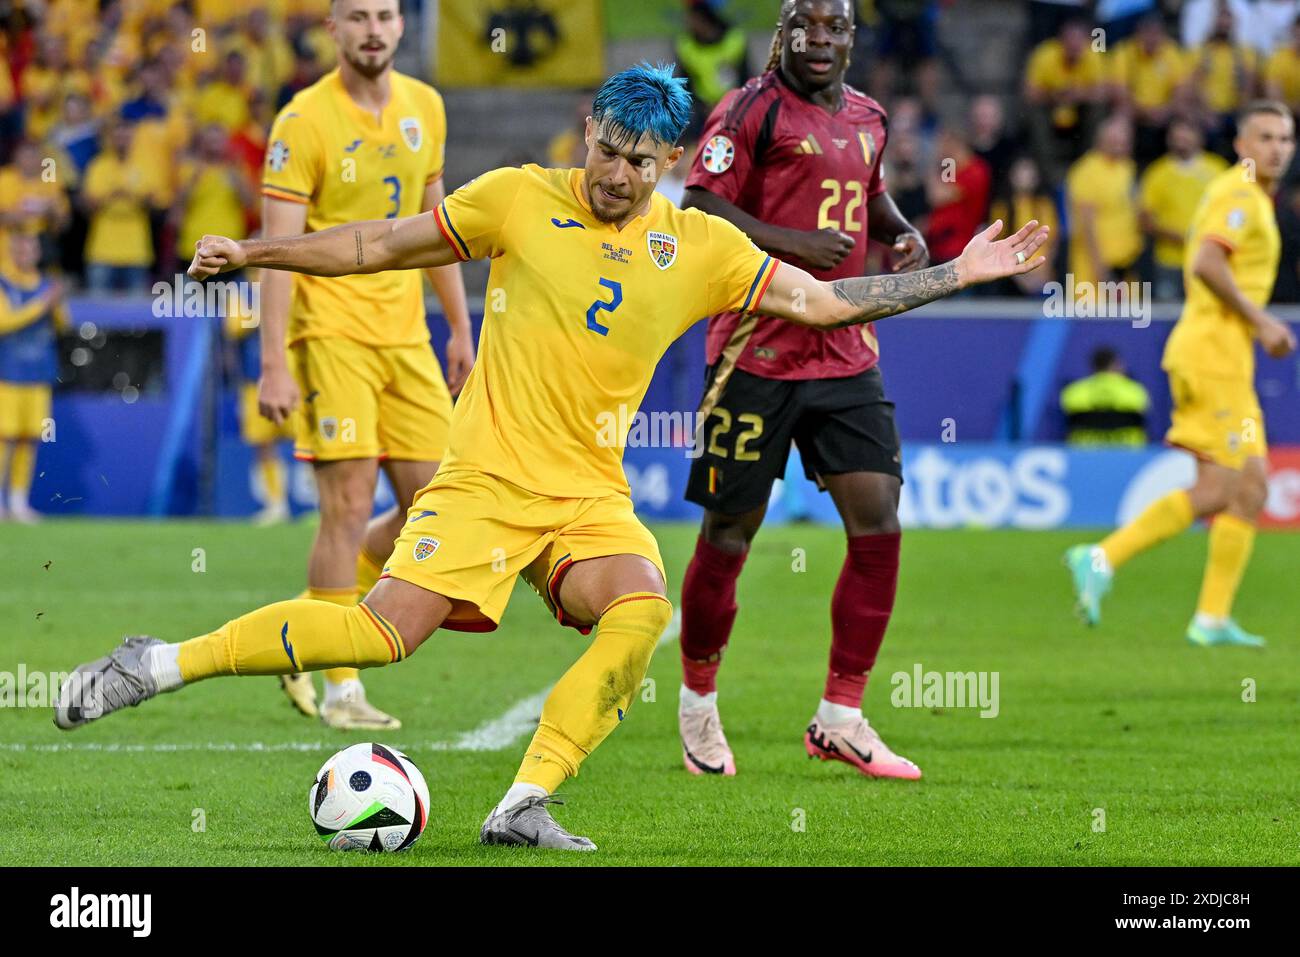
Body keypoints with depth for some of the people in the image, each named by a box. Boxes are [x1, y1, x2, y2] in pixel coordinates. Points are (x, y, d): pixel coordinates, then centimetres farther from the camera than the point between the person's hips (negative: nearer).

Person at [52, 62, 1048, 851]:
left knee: (641, 609, -27)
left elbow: (824, 300, 9)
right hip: (488, 473, -3)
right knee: (384, 631, -19)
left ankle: (524, 807, -22)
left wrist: (957, 274, 3)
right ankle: (161, 665, -6)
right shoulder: (520, 199, 0)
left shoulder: (702, 247, 6)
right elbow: (381, 245, 9)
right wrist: (255, 253, 7)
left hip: (590, 494, 3)